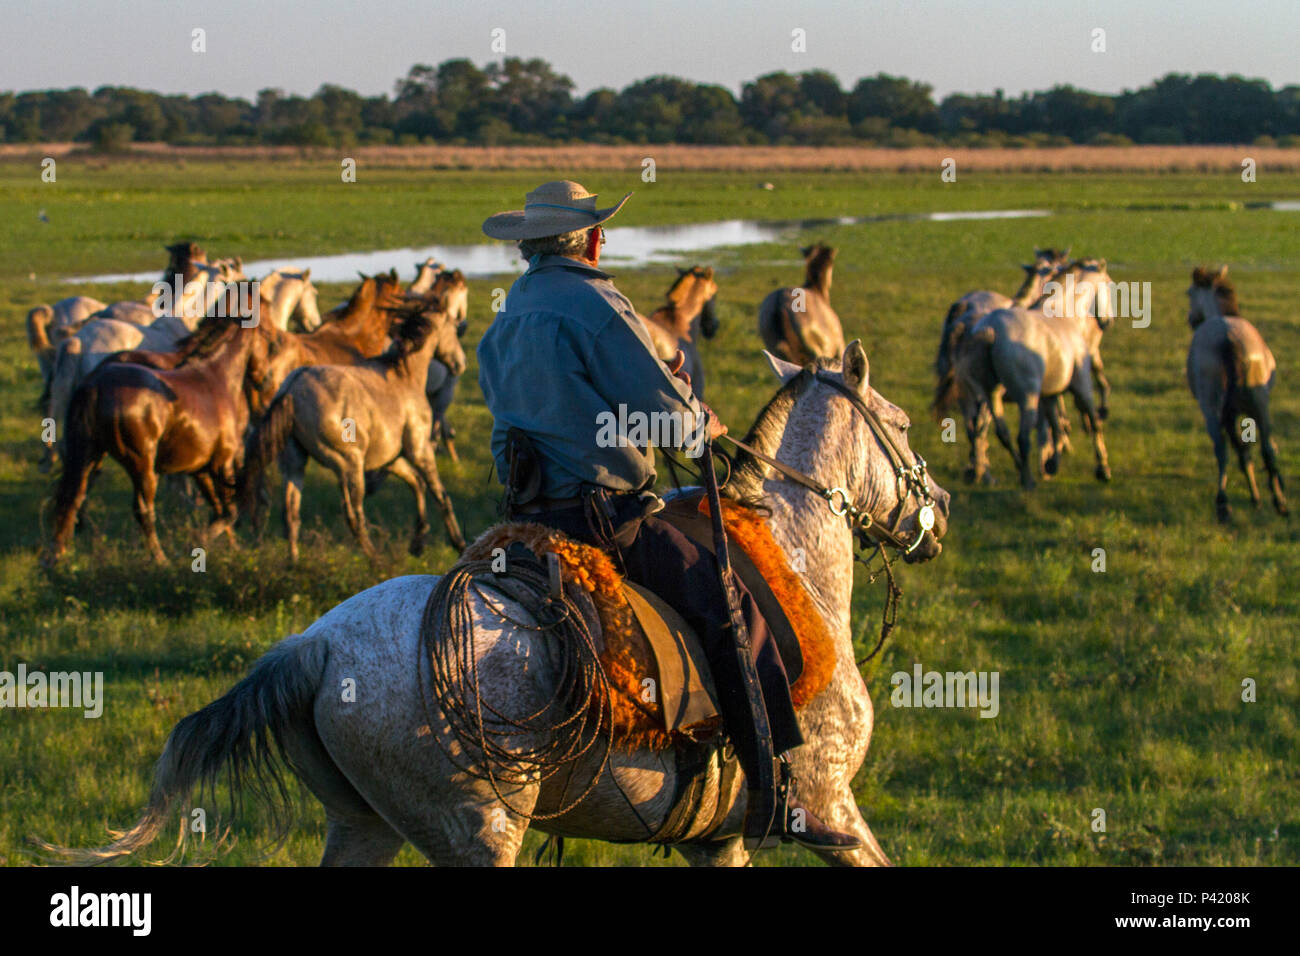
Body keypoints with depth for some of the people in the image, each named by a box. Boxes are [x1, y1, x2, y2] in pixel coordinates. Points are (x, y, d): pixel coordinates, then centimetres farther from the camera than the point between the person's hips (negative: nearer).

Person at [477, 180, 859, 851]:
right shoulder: (594, 304, -11)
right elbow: (664, 413, -13)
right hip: (603, 511, -9)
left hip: (530, 512, 9)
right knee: (731, 604, -8)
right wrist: (703, 421, 6)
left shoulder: (503, 324, 16)